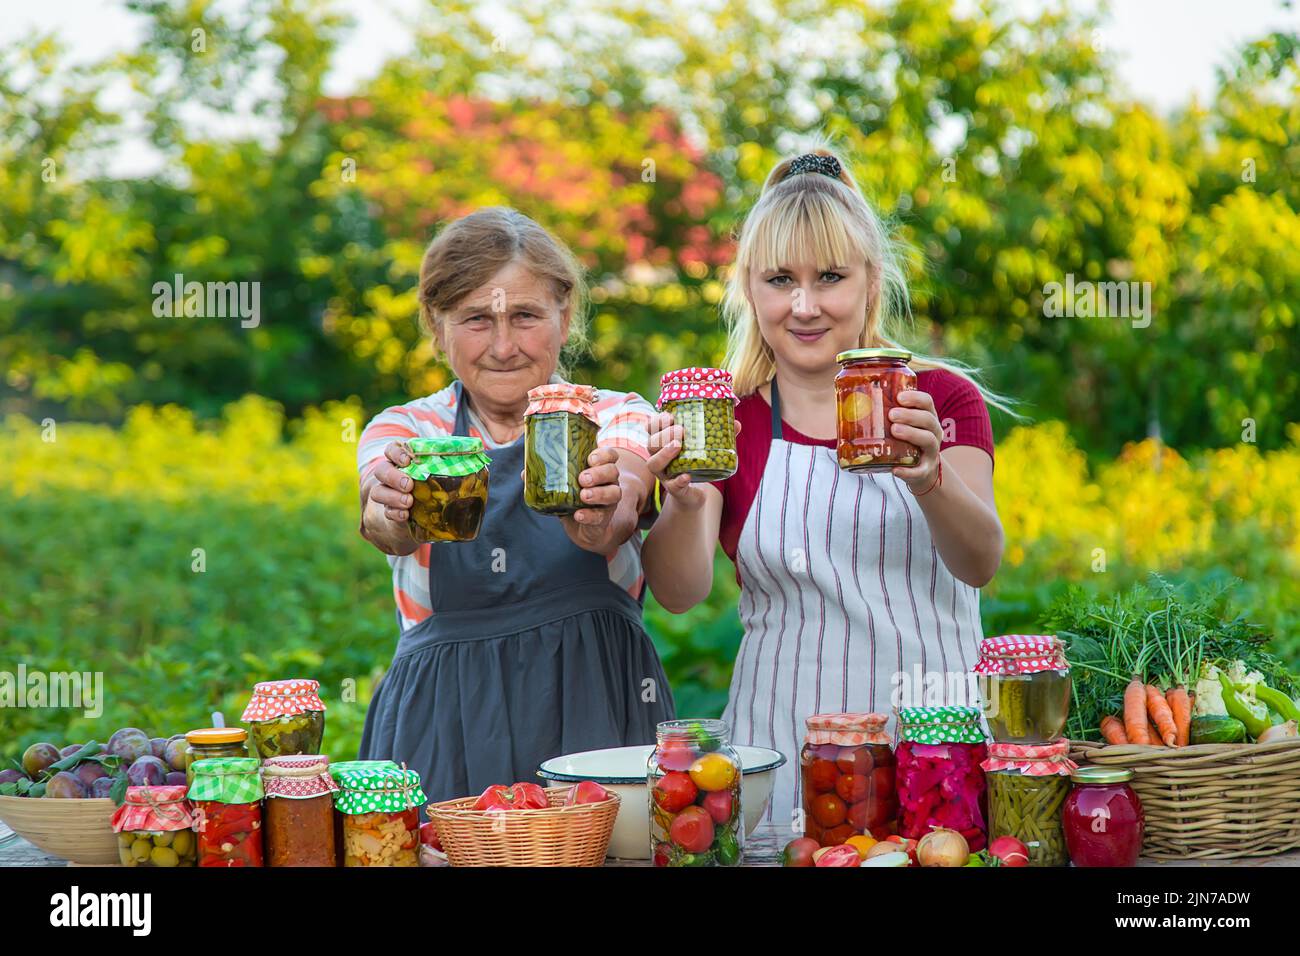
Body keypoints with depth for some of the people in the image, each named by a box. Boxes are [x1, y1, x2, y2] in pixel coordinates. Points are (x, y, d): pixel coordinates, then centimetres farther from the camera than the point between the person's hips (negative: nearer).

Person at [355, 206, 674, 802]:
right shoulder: (403, 432, 7)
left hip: (595, 714, 0)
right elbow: (383, 519, -16)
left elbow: (622, 508, -17)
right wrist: (394, 515, -40)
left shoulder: (618, 420, 6)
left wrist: (600, 522, -41)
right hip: (447, 732, 0)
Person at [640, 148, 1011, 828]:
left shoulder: (941, 397, 2)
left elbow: (980, 564, -14)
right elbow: (679, 593, -12)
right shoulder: (724, 419, 2)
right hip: (786, 743, 0)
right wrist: (684, 505, -32)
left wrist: (930, 481, -34)